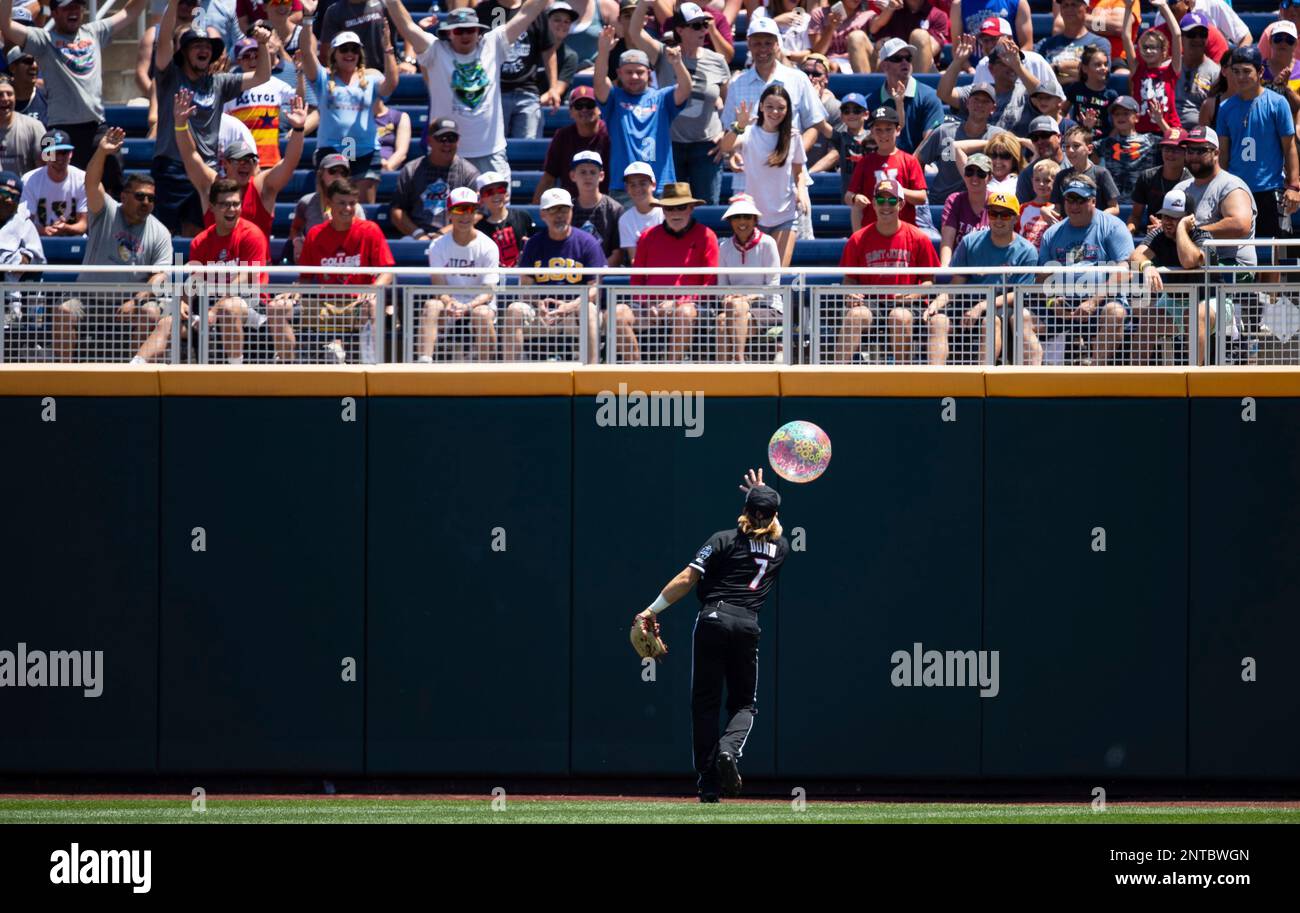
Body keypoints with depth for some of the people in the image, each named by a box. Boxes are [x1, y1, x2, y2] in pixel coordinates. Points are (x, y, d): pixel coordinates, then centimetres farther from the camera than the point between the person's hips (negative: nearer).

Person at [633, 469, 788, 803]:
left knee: (705, 702, 6)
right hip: (747, 626, 2)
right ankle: (730, 750, -19)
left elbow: (687, 579, -6)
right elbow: (770, 526, 38)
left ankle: (708, 784, 1)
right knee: (744, 703, 15)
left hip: (713, 621, -2)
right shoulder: (780, 547, 10)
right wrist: (763, 495, 43)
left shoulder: (724, 540, 0)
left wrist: (653, 609, -1)